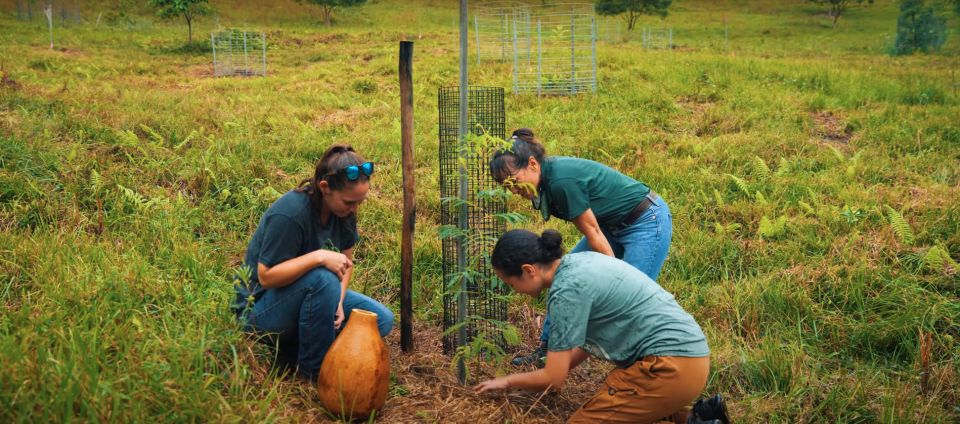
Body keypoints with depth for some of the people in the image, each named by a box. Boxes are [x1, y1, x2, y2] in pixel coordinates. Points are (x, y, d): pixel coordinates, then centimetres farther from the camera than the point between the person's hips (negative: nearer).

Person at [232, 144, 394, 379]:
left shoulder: (344, 210, -6)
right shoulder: (289, 214, -29)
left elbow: (346, 262, 3)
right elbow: (266, 277, -27)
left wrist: (338, 301, -15)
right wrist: (320, 257, -37)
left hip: (309, 296, 8)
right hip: (260, 307, -7)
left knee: (382, 320, -8)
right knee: (322, 279, -37)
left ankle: (291, 348, 1)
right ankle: (312, 371, -18)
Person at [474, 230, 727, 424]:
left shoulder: (568, 290, -17)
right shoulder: (580, 262, 9)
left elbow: (554, 380, -9)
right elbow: (587, 339, 21)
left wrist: (508, 381, 8)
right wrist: (553, 370, 22)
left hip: (672, 366, -10)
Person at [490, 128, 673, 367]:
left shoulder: (563, 181, -30)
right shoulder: (548, 176, -3)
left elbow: (593, 234, -22)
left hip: (647, 222, -9)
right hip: (614, 226, 9)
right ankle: (547, 352, 16)